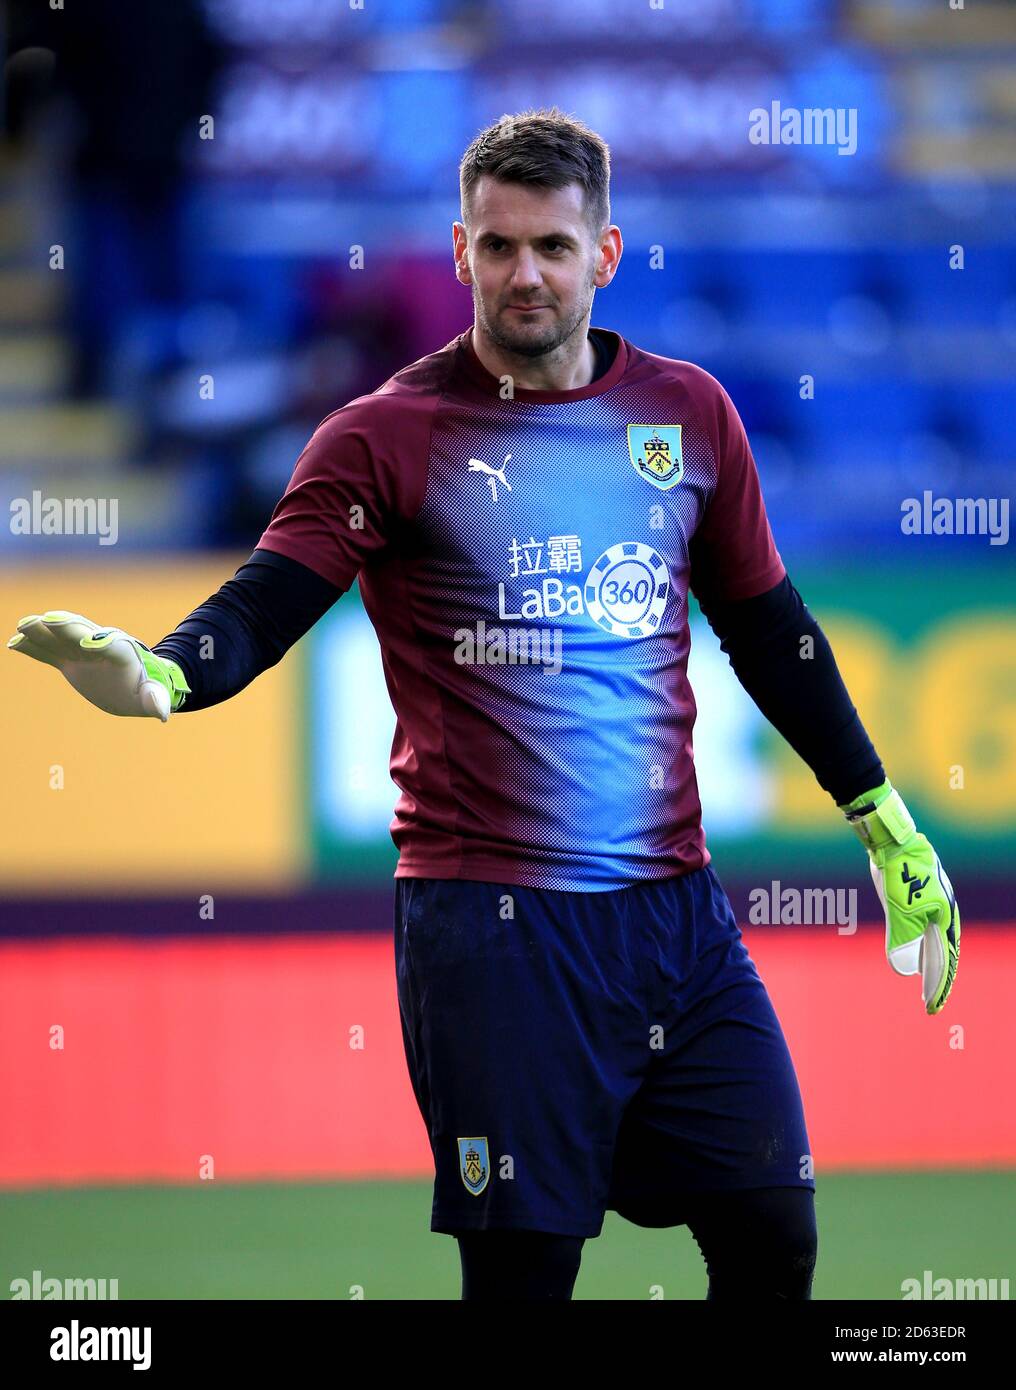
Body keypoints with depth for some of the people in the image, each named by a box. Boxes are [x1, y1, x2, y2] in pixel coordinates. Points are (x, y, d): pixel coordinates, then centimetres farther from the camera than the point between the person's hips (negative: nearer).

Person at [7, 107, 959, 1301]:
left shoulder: (688, 413, 10)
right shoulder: (389, 436, -2)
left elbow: (770, 632, 20)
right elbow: (265, 603, -14)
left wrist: (886, 826, 20)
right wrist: (157, 675, -36)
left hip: (678, 906, 4)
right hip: (492, 920, -4)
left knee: (770, 1235, 2)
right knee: (525, 1260, -3)